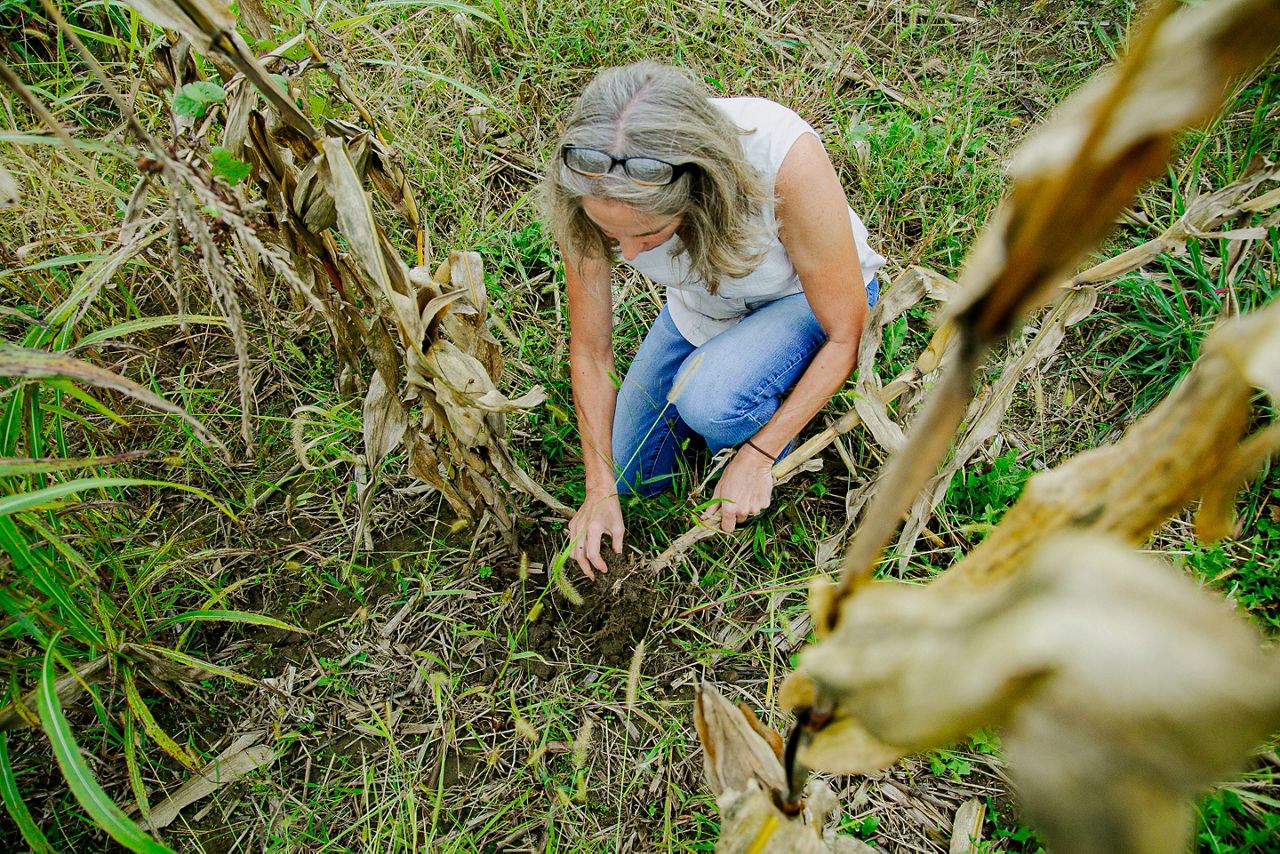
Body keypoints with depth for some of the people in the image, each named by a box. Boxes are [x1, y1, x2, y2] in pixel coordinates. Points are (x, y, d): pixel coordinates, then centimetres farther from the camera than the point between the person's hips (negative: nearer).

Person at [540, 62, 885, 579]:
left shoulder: (787, 160, -39)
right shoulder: (590, 190, -29)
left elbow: (846, 335, -26)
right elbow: (590, 352, -16)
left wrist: (757, 457, -25)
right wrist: (601, 489, -13)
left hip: (810, 297, -3)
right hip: (701, 306, 4)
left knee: (712, 397, -36)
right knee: (634, 478, 10)